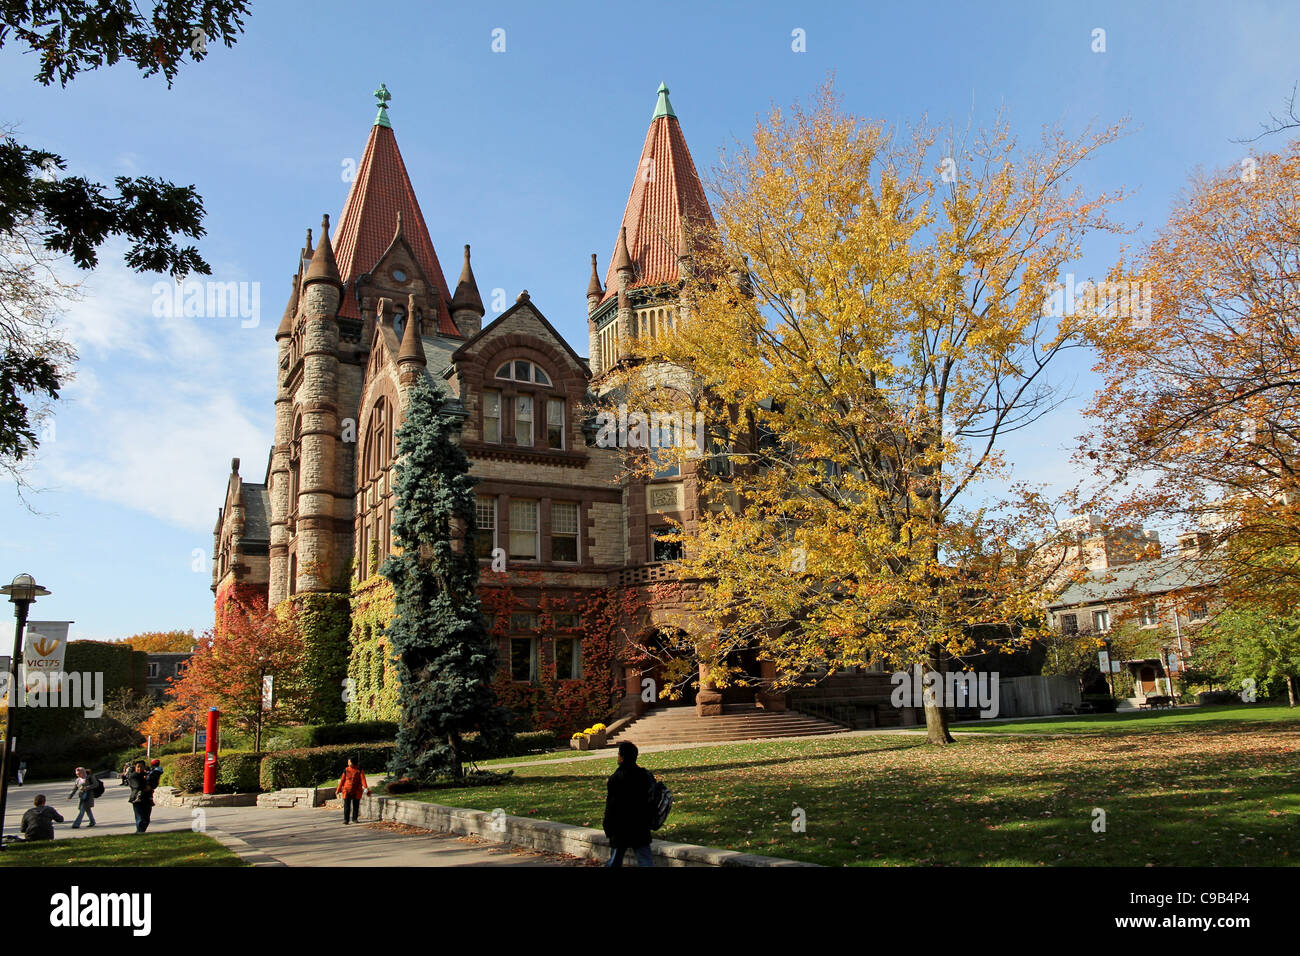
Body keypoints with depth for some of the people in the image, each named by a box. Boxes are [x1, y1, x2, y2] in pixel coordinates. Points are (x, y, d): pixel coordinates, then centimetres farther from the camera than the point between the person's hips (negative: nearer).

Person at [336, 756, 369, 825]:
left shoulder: (359, 770, -2)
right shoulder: (346, 770, 3)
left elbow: (363, 779, -10)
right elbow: (342, 780, 9)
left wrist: (365, 788, -23)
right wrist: (338, 790, 11)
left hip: (356, 791, 0)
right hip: (347, 790, 0)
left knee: (356, 806, 7)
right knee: (346, 806, -8)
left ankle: (355, 819, 19)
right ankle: (346, 820, -6)